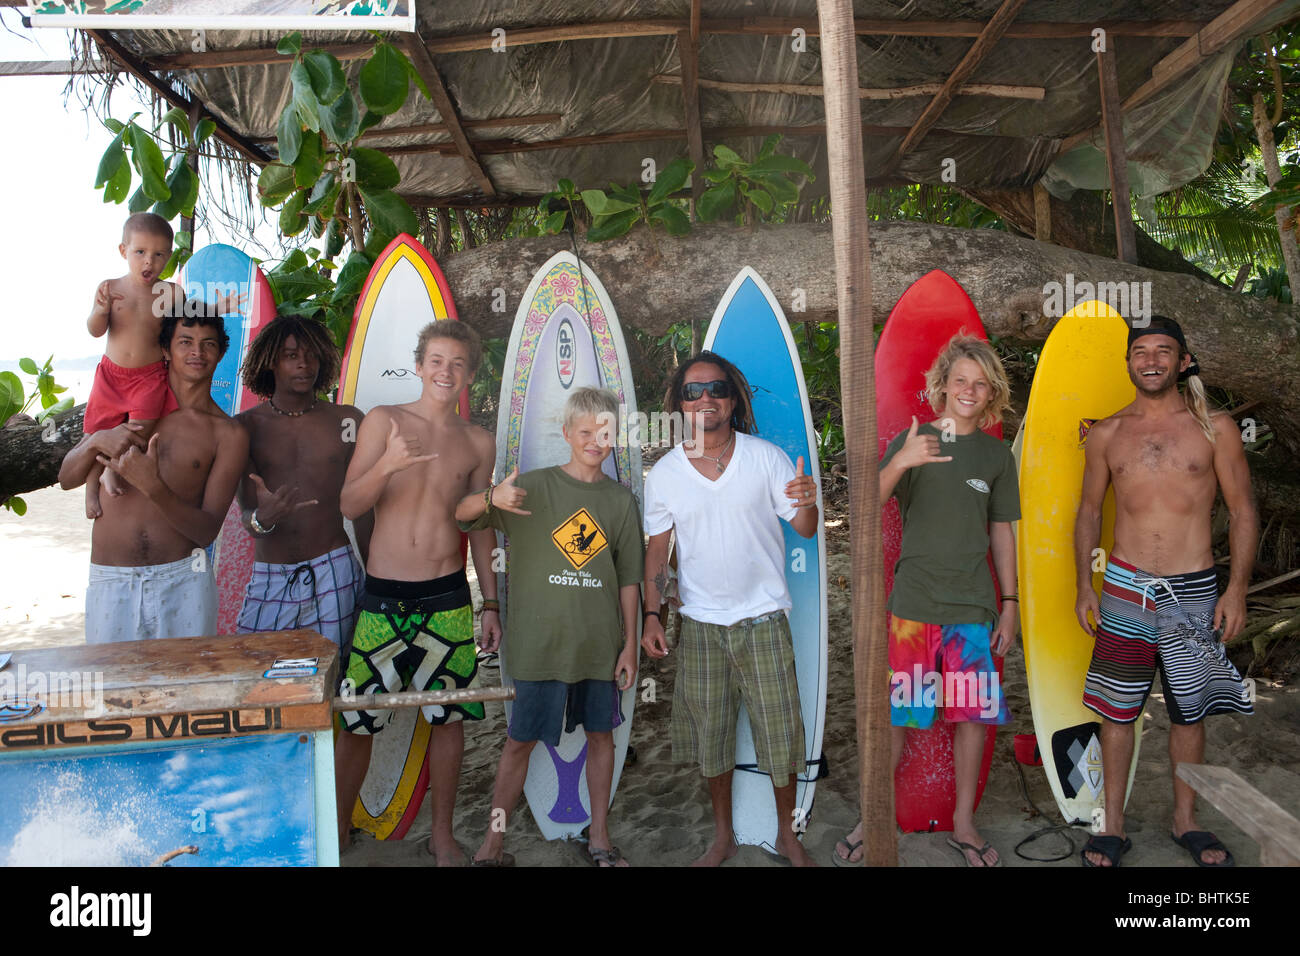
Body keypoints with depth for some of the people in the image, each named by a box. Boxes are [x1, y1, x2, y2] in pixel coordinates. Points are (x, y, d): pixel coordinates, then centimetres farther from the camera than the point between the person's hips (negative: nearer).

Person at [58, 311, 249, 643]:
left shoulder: (229, 434, -2)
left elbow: (207, 531, -8)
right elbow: (66, 478, 10)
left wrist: (153, 487, -24)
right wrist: (96, 441, -11)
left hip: (184, 582, -2)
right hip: (111, 582, 2)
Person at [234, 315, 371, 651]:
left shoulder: (347, 421, 3)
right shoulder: (244, 427, 2)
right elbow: (246, 514, -3)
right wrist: (261, 519, -27)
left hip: (335, 575, 0)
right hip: (268, 578, 0)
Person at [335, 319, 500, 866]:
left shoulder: (478, 443, 7)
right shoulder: (383, 421, 0)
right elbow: (349, 506, -6)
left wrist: (490, 603, 11)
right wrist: (386, 464, -26)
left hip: (448, 597, 2)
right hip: (383, 596, -2)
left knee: (449, 717, 9)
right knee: (356, 721, 5)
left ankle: (442, 835, 28)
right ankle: (337, 833, 28)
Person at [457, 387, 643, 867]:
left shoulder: (622, 501, 6)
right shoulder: (535, 486, -1)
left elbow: (628, 580, 8)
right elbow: (463, 514, -10)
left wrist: (630, 644, 4)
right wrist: (491, 498, -33)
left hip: (600, 643, 3)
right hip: (539, 642, -2)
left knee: (600, 734, 12)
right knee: (520, 740, 4)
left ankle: (599, 836, 29)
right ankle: (492, 844, 19)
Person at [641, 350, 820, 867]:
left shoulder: (767, 457, -5)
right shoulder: (664, 473, -1)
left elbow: (805, 529, -1)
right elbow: (657, 549, 6)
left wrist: (807, 504, -24)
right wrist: (651, 615, -1)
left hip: (763, 617, -1)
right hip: (700, 624, 2)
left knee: (779, 729, 4)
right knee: (709, 732, 11)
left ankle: (787, 834, 28)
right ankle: (723, 837, 32)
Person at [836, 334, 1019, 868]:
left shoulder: (996, 455, 9)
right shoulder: (911, 441, 1)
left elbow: (1001, 532, 13)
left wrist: (1010, 604, 9)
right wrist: (898, 464, -30)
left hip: (974, 607, 2)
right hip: (914, 603, -2)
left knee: (974, 712, 7)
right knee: (896, 712, 3)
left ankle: (964, 824, 25)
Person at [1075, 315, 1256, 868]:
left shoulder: (1215, 428, 1)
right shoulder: (1106, 434, 5)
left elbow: (1242, 512, 3)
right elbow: (1088, 512, 11)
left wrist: (1237, 589, -5)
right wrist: (1084, 587, 5)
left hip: (1194, 591, 0)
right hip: (1124, 589, 1)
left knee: (1189, 712, 11)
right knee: (1116, 711, 4)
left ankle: (1185, 822, 30)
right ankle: (1113, 827, 18)